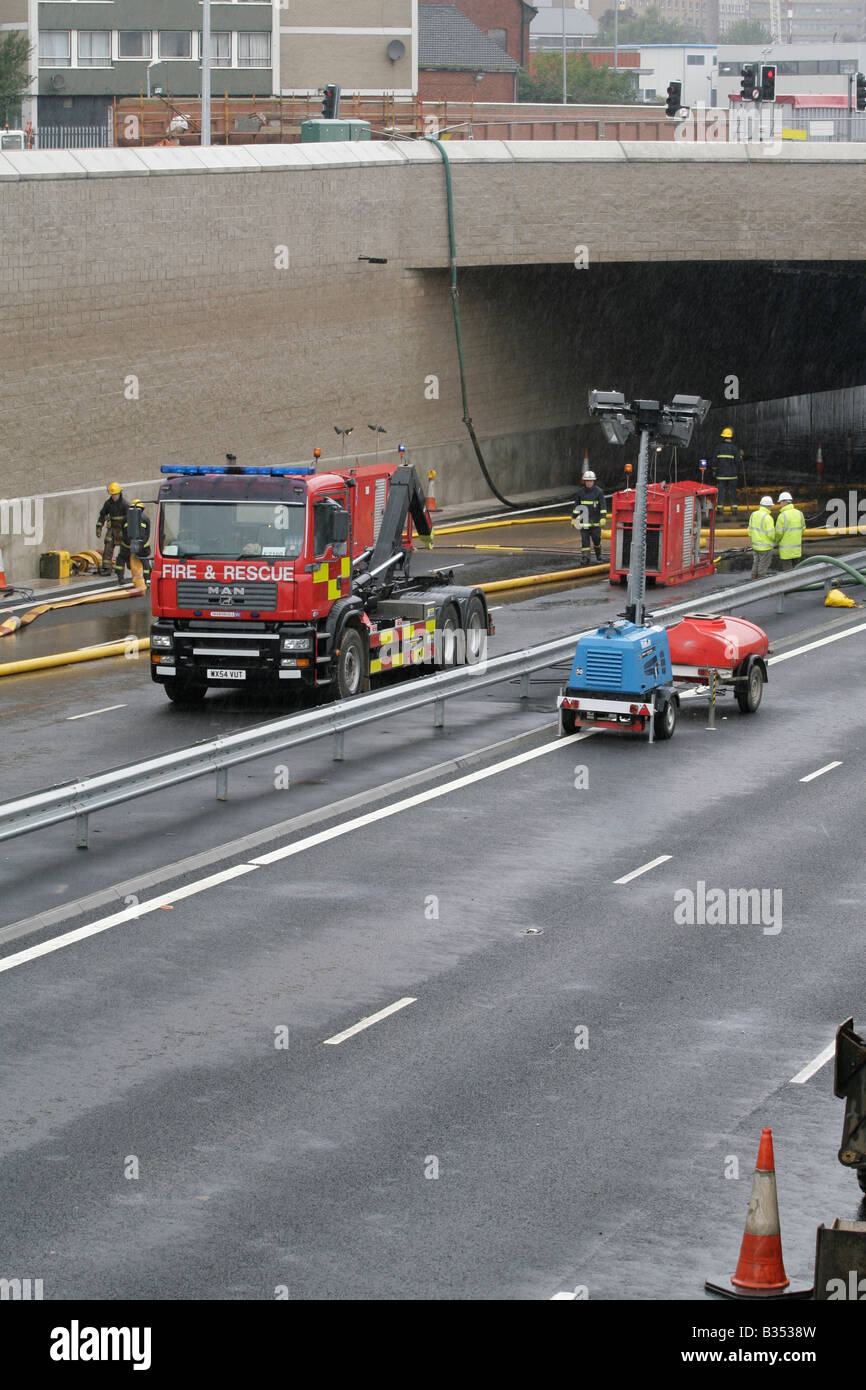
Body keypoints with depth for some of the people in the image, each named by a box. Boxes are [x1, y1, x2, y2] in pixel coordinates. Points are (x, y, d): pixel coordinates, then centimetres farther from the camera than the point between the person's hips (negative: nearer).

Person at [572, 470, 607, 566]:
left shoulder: (598, 491, -3)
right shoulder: (580, 491, 5)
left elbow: (603, 505, -7)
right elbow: (576, 505, 12)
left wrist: (603, 518, -17)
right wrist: (574, 518, 11)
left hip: (595, 521, -1)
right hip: (584, 520, 1)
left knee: (596, 538, 6)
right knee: (584, 539, -7)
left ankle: (598, 553, 33)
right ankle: (584, 557, -6)